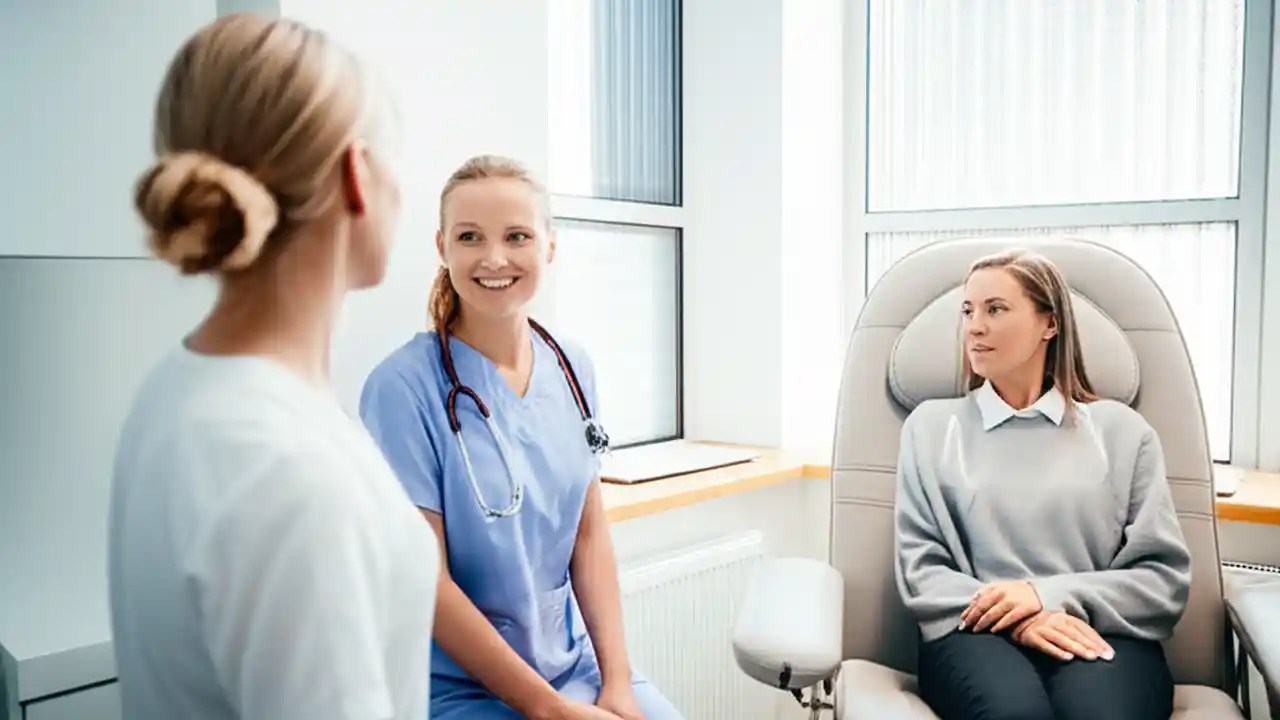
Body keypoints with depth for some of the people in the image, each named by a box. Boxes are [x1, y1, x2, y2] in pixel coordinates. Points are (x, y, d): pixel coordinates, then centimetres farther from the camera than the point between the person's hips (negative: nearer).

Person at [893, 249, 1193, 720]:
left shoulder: (1120, 429, 13)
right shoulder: (931, 425, 13)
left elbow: (1166, 577, 8)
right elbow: (920, 571, 6)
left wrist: (1052, 596, -8)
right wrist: (1017, 621, -11)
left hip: (1096, 633, 1)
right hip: (976, 631, -1)